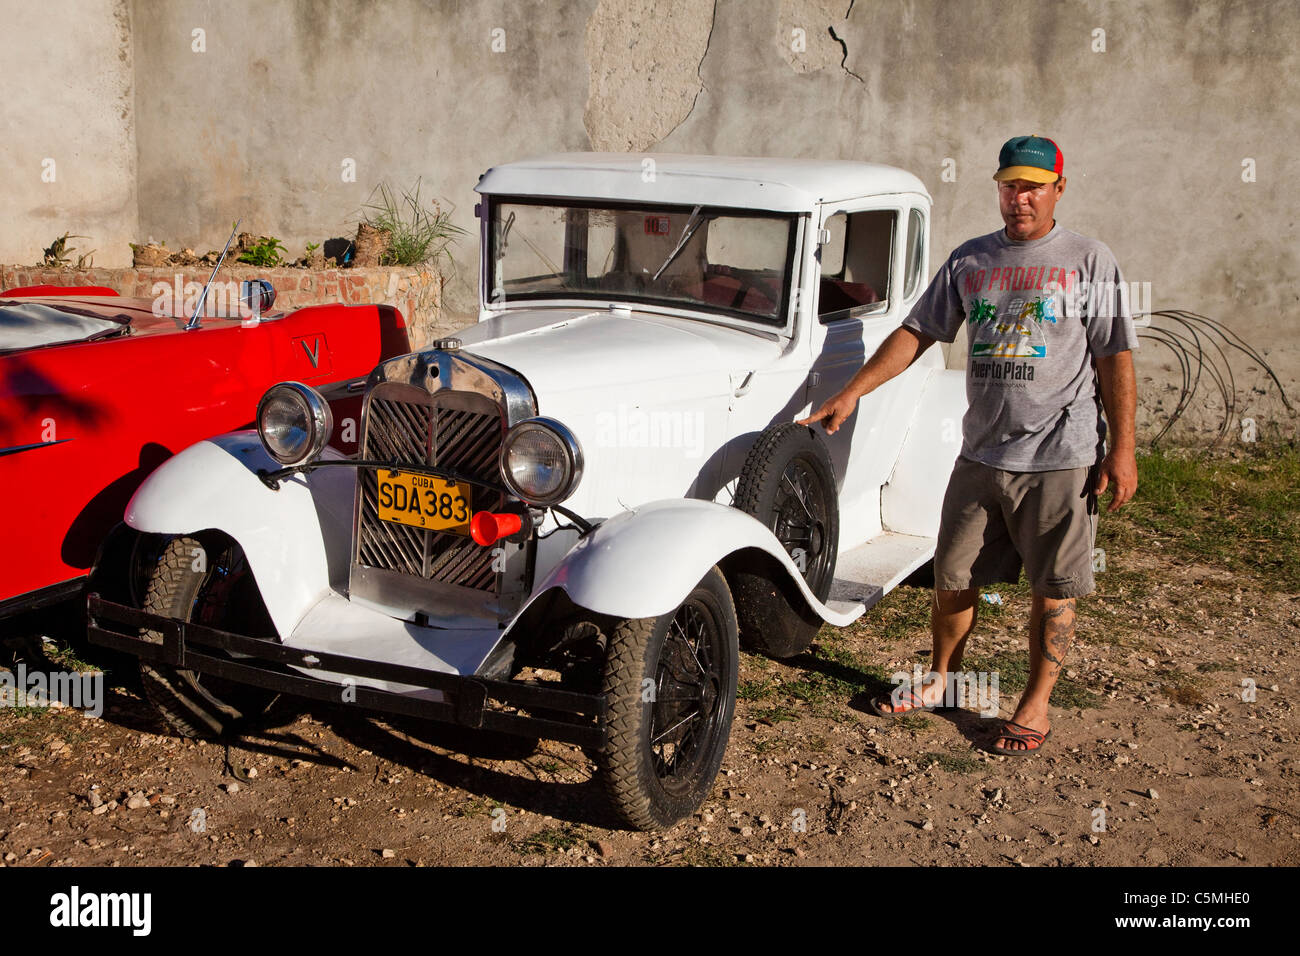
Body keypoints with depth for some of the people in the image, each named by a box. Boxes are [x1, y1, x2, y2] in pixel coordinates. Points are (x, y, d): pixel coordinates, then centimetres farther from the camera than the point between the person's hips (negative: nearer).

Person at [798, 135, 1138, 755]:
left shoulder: (1089, 262, -1)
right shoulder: (969, 260, 8)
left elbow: (1115, 360, -2)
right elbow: (915, 334, 9)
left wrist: (1122, 450, -7)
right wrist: (850, 394, 2)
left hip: (1060, 458, -3)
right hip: (980, 454, 4)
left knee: (1053, 590, 4)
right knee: (953, 577, 12)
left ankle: (1036, 705, 20)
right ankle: (941, 682, 33)